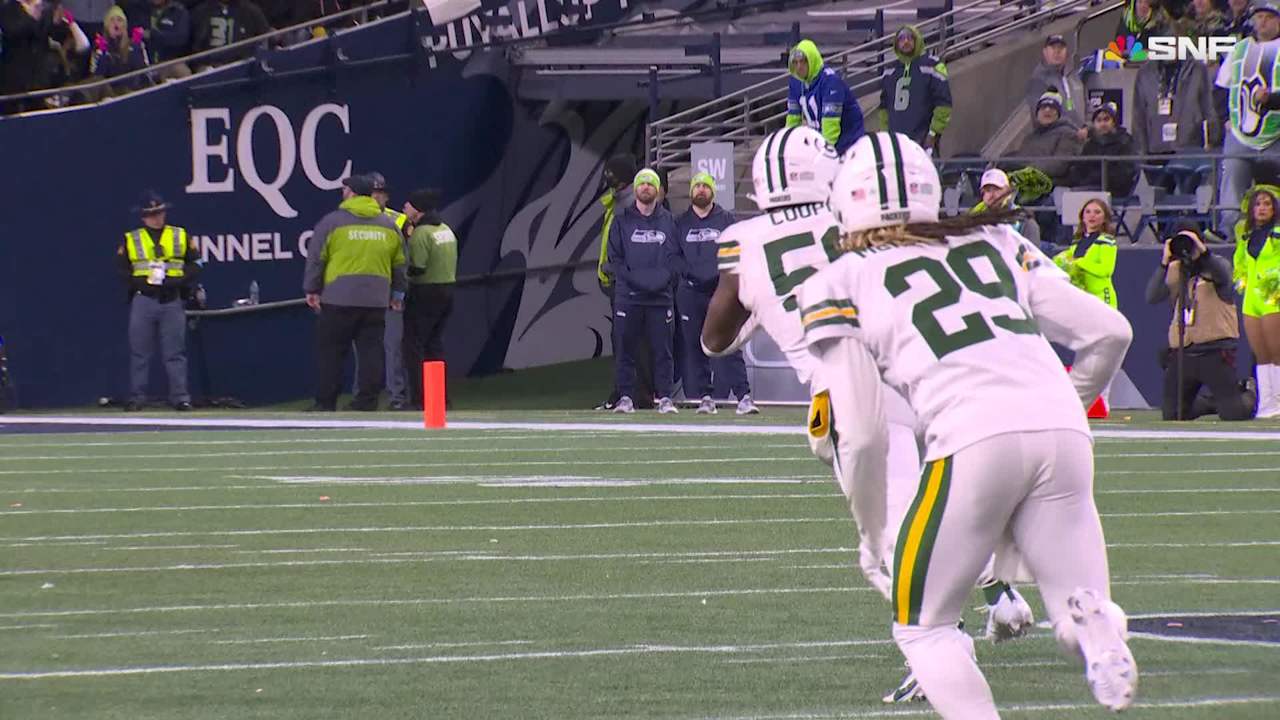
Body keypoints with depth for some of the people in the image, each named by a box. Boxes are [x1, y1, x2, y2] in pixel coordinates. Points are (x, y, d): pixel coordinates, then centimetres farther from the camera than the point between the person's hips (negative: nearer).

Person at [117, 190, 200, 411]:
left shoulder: (181, 237, 9)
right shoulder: (130, 240, 8)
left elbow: (195, 265, 9)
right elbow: (120, 269, 6)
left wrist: (179, 281, -8)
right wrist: (139, 282, -10)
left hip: (172, 301, 0)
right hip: (143, 300, 0)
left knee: (175, 352, 0)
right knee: (139, 352, 1)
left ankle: (180, 397, 1)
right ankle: (137, 397, 6)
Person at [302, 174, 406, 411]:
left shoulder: (332, 222, -2)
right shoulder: (388, 225, 12)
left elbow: (316, 259, -1)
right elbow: (399, 263, 18)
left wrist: (312, 290, 6)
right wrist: (398, 293, 25)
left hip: (339, 300, -4)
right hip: (376, 300, 4)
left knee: (330, 350, 2)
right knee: (371, 350, 6)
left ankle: (326, 403, 1)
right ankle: (368, 400, 2)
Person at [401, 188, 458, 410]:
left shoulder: (421, 233, -15)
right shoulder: (446, 230, 13)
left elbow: (417, 268, -22)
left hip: (426, 293, -8)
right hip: (447, 290, 8)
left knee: (414, 344, -3)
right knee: (435, 344, 15)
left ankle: (419, 398, -8)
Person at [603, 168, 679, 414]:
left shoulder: (668, 221, 13)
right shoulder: (622, 221, 10)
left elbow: (675, 257, 11)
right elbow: (615, 259, 5)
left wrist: (662, 278, -7)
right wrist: (636, 279, -9)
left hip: (660, 295, 1)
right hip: (628, 295, -1)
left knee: (662, 349, -2)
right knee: (626, 348, -2)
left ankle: (664, 397, 2)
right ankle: (625, 397, 2)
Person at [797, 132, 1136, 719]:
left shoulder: (840, 285, 13)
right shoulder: (995, 246, 24)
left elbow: (864, 432, 8)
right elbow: (1109, 332, 20)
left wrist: (872, 533, 22)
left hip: (974, 441, -3)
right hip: (1063, 433, 3)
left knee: (923, 627, 15)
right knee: (1079, 620, 12)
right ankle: (1100, 635, -24)